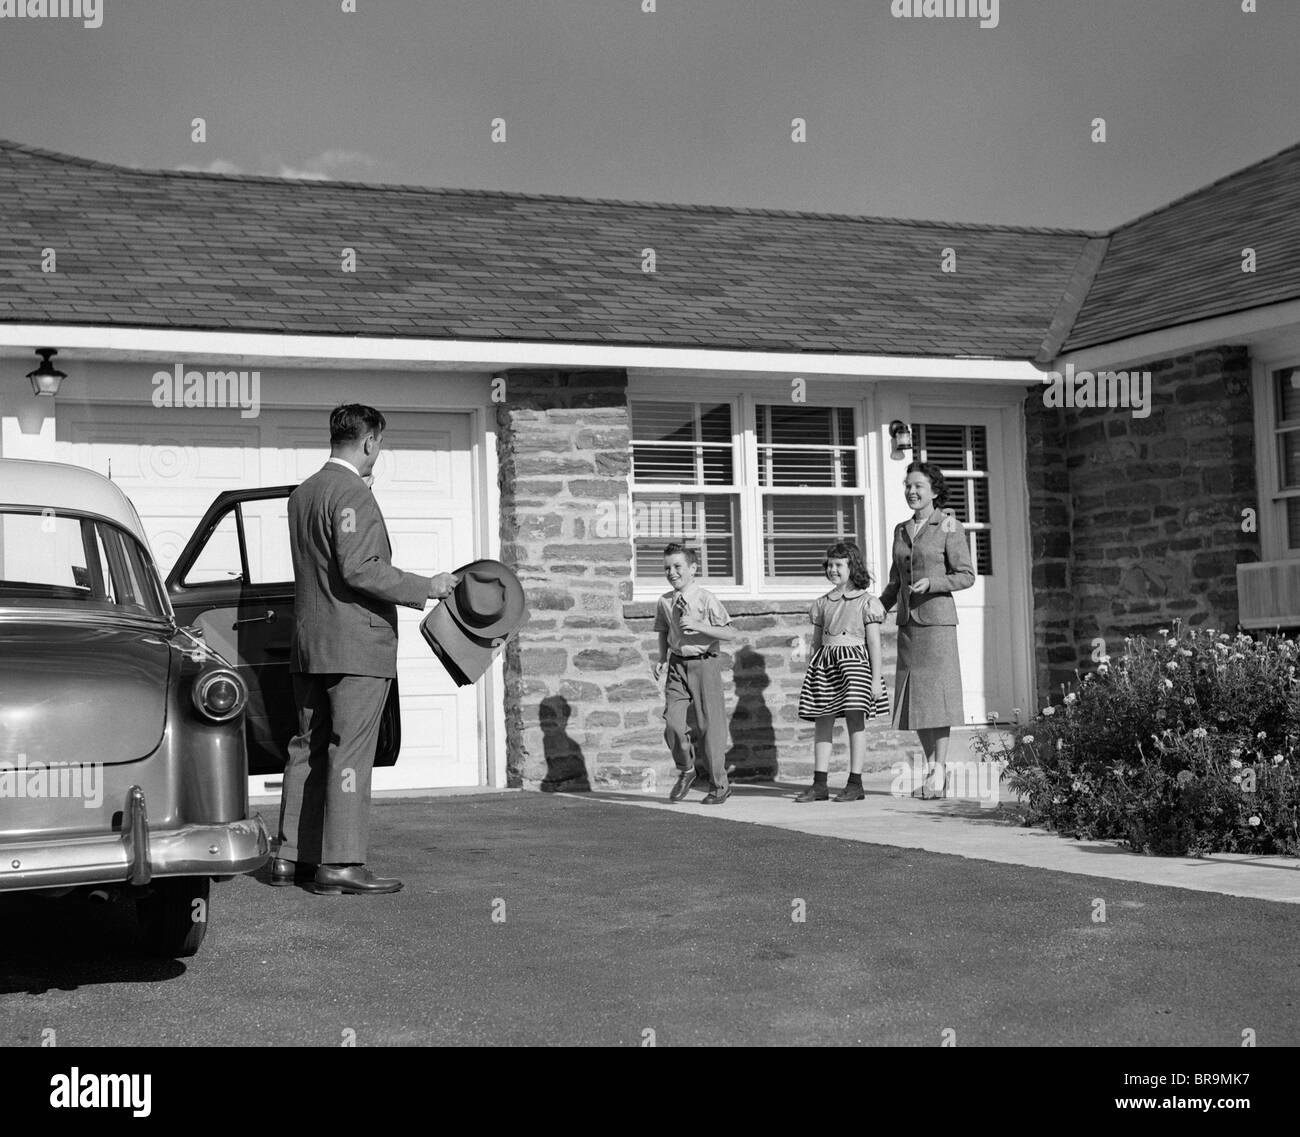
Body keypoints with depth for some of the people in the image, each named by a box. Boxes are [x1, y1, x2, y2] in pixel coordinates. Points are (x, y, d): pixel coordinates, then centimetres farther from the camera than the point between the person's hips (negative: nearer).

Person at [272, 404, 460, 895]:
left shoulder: (302, 493, 15)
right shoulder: (352, 494, -13)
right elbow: (358, 569, -21)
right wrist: (425, 587, -15)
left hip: (308, 643, 9)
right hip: (355, 643, -9)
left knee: (309, 749, 12)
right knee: (349, 753, -6)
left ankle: (291, 856, 16)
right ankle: (339, 864, -5)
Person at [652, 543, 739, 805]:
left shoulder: (706, 599, -10)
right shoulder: (665, 601, 5)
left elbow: (730, 633, -12)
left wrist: (697, 625, -20)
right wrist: (662, 659, 8)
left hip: (704, 664, -4)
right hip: (677, 665, 4)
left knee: (709, 725, 2)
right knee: (672, 722, -10)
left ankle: (719, 786, 16)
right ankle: (685, 771, 16)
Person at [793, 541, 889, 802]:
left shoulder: (865, 602, -1)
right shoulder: (822, 603, 13)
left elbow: (874, 643, -4)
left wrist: (876, 678, -9)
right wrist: (811, 672, 15)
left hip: (854, 660, -5)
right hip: (825, 661, 5)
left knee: (855, 719, -5)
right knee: (823, 722, 2)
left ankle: (855, 783, 1)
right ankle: (819, 785, 4)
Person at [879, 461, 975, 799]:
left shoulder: (948, 526, -3)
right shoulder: (901, 530, 15)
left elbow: (966, 575, -4)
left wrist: (931, 583, -18)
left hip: (937, 618, -6)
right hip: (907, 620, 6)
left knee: (937, 692, -6)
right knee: (914, 695, 6)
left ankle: (940, 771, -1)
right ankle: (930, 767, 14)